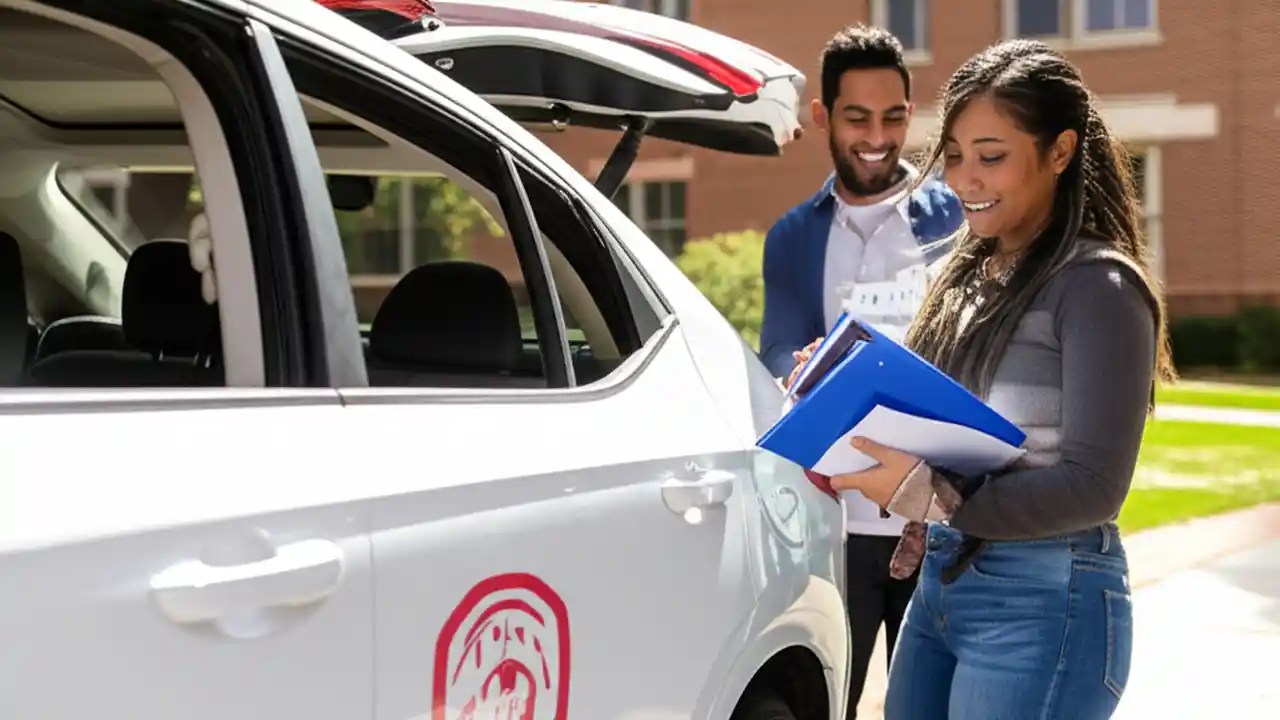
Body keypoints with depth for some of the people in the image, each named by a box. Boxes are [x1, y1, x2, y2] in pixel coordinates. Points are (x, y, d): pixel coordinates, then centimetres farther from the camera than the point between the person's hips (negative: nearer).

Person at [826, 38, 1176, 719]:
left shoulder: (1096, 286, -12)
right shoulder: (966, 274, 11)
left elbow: (1093, 487, -18)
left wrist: (931, 496, -27)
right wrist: (854, 440, -5)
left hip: (1045, 600, -7)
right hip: (939, 580, 7)